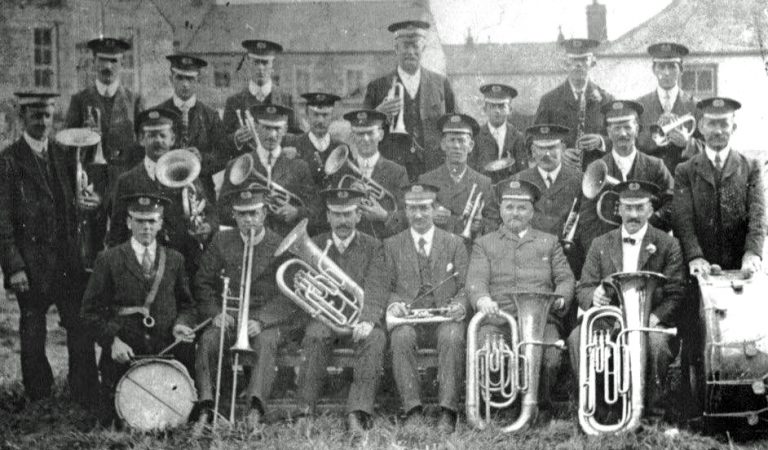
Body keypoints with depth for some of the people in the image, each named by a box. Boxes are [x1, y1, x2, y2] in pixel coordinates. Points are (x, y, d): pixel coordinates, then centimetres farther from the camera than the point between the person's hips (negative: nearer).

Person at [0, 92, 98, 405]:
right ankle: (38, 397, 16)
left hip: (68, 259, 4)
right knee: (32, 332, 5)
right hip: (30, 260, -4)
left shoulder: (64, 157, 12)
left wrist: (87, 203, 0)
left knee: (81, 326, -2)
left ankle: (87, 394, 4)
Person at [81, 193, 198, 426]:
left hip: (166, 353, 2)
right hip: (122, 354, -2)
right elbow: (92, 310, 0)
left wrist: (182, 324, -7)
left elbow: (187, 304, 15)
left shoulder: (174, 260, 10)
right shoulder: (109, 259, 2)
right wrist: (112, 341, -13)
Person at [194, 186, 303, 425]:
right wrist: (215, 313, -8)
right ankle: (206, 407, -31)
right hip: (229, 317, 3)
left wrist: (260, 321, -23)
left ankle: (255, 408, -45)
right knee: (207, 339, -27)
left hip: (270, 320, -2)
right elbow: (202, 283, 11)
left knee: (265, 341, -35)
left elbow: (288, 297, -8)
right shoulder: (221, 242, 10)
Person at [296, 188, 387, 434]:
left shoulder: (373, 247, 8)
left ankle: (358, 413, -37)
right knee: (315, 335, -34)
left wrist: (367, 320, -24)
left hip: (359, 320, 0)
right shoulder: (314, 246, 13)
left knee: (375, 338, -33)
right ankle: (304, 409, -32)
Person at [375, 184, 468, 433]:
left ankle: (448, 412, -36)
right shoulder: (392, 245, 16)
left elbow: (465, 286, 9)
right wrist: (393, 303, -13)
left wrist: (460, 305, -13)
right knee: (401, 336, -35)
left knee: (452, 337, -35)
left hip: (445, 318, 0)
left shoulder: (454, 244, 16)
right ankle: (412, 410, -34)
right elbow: (383, 287, 10)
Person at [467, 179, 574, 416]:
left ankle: (541, 404, -10)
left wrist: (559, 298, -9)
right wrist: (482, 299, -20)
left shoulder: (549, 242, 25)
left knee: (550, 355, -32)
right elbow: (475, 280, 5)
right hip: (497, 318, 0)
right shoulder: (484, 244, 21)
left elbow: (566, 278, 16)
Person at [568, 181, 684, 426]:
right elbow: (583, 288, 9)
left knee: (656, 341, -36)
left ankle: (652, 411, -17)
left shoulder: (668, 245, 7)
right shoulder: (600, 245, 15)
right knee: (577, 337, -28)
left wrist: (654, 317, -20)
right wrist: (593, 296, -16)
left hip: (650, 324, -2)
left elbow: (675, 295, -1)